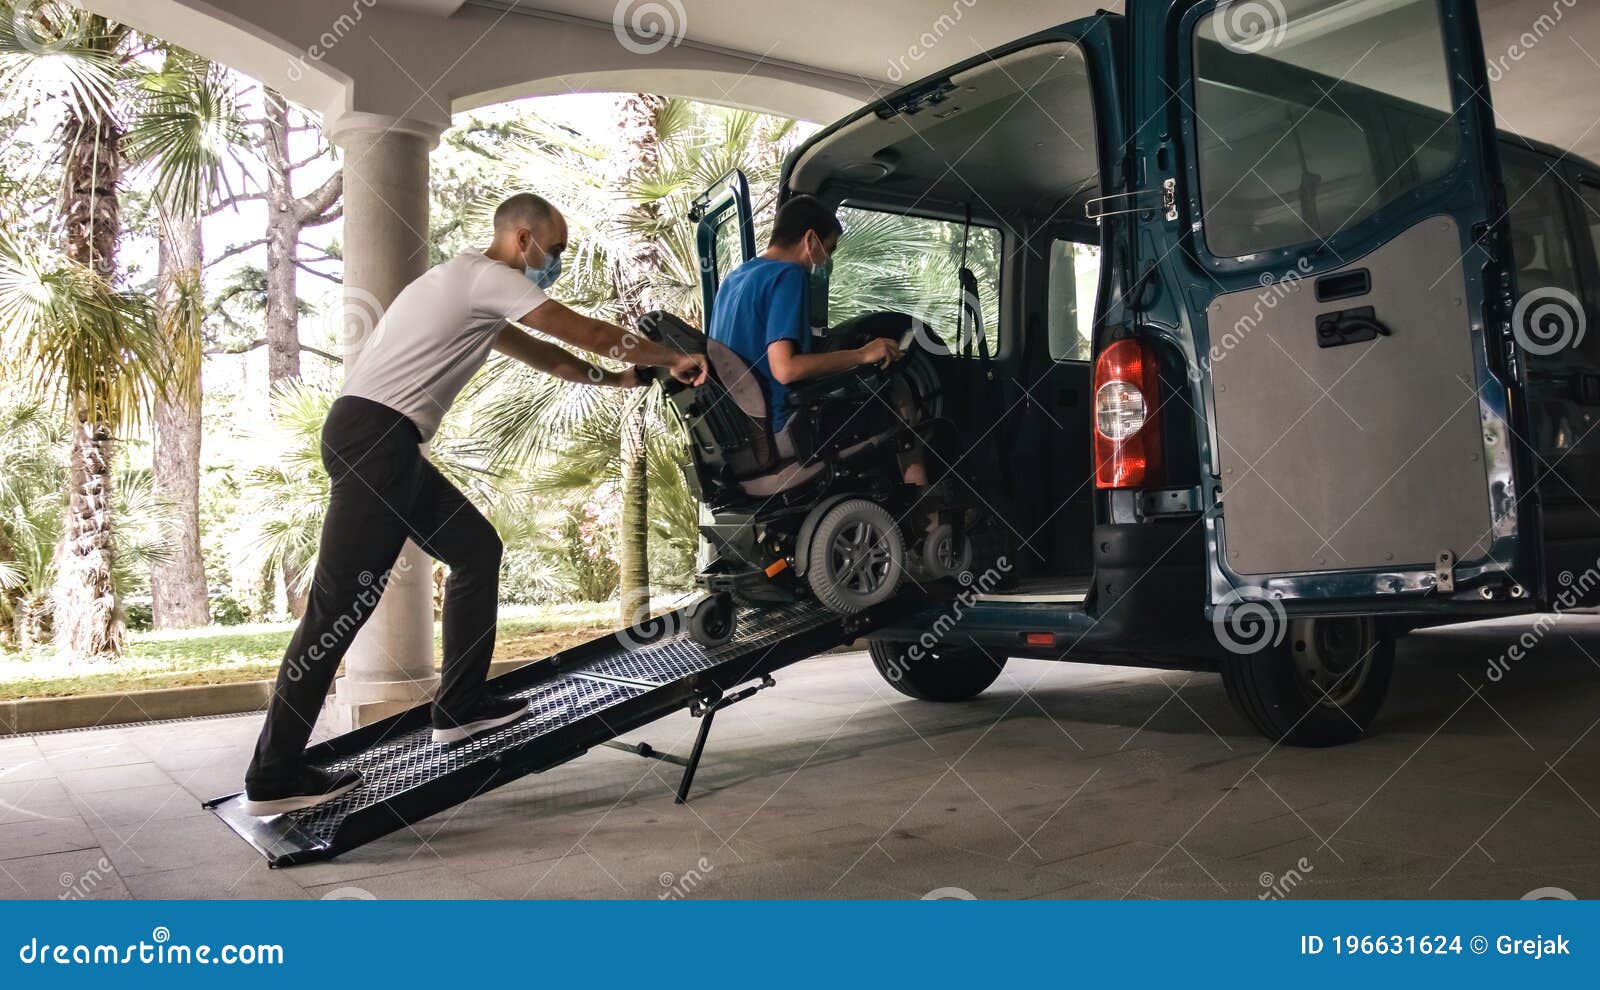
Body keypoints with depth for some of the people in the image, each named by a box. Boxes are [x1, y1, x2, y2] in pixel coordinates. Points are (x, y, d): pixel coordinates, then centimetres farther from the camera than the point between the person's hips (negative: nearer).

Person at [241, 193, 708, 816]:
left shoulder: (472, 288, 26)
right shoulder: (488, 277, -4)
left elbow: (544, 356, 33)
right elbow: (590, 334, -2)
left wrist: (617, 379, 31)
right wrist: (673, 360, 8)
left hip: (382, 443, 11)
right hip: (374, 435, -11)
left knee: (477, 550, 14)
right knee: (341, 605, -10)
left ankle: (460, 709, 19)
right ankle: (274, 777, -4)